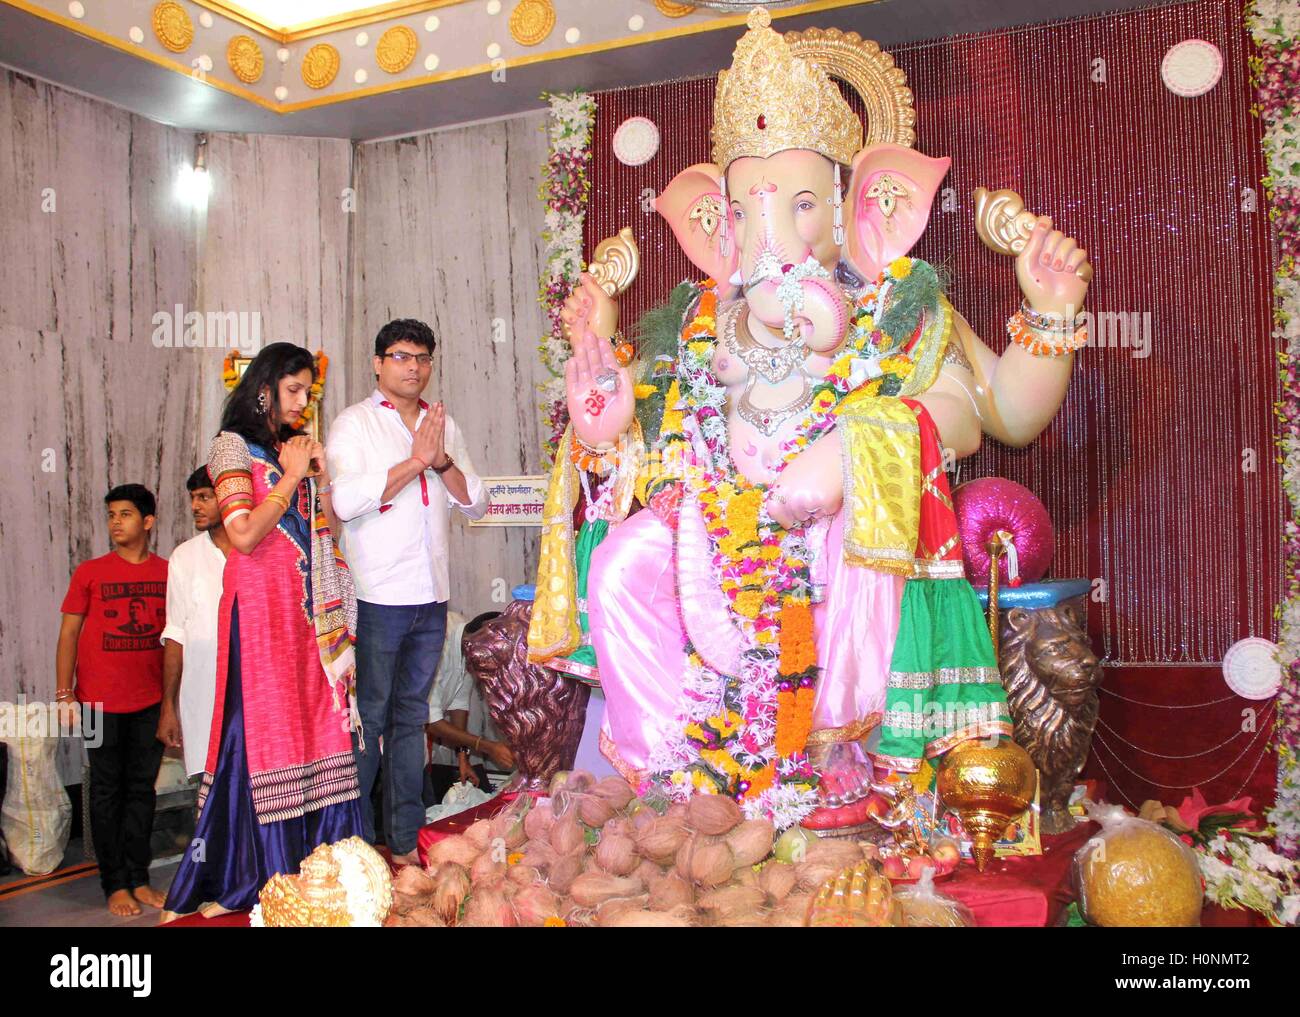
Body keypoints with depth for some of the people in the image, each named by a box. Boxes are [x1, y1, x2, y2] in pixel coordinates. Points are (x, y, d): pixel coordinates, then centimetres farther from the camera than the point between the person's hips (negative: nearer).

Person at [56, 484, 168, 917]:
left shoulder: (168, 573, 2)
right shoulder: (90, 572, 0)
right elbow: (69, 632, 2)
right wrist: (65, 694, -4)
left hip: (150, 701, 1)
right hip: (101, 701, -1)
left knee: (142, 788, 8)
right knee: (107, 790, 6)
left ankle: (138, 879, 18)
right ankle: (115, 884, 14)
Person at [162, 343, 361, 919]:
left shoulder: (296, 447, 18)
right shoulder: (234, 446, -3)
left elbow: (328, 524, 15)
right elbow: (244, 535, -16)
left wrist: (321, 473, 3)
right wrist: (291, 477, -9)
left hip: (308, 605, 6)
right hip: (261, 600, -6)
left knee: (317, 717, 4)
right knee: (265, 723, -3)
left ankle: (317, 857, 11)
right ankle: (267, 873, 5)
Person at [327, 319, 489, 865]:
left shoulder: (443, 424, 14)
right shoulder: (354, 423, -1)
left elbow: (476, 503, 9)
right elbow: (345, 501, -17)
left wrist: (442, 460, -8)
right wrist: (416, 460, -13)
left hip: (431, 595, 5)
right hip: (377, 595, -5)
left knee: (411, 716, 12)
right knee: (367, 718, 0)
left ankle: (405, 841, 21)